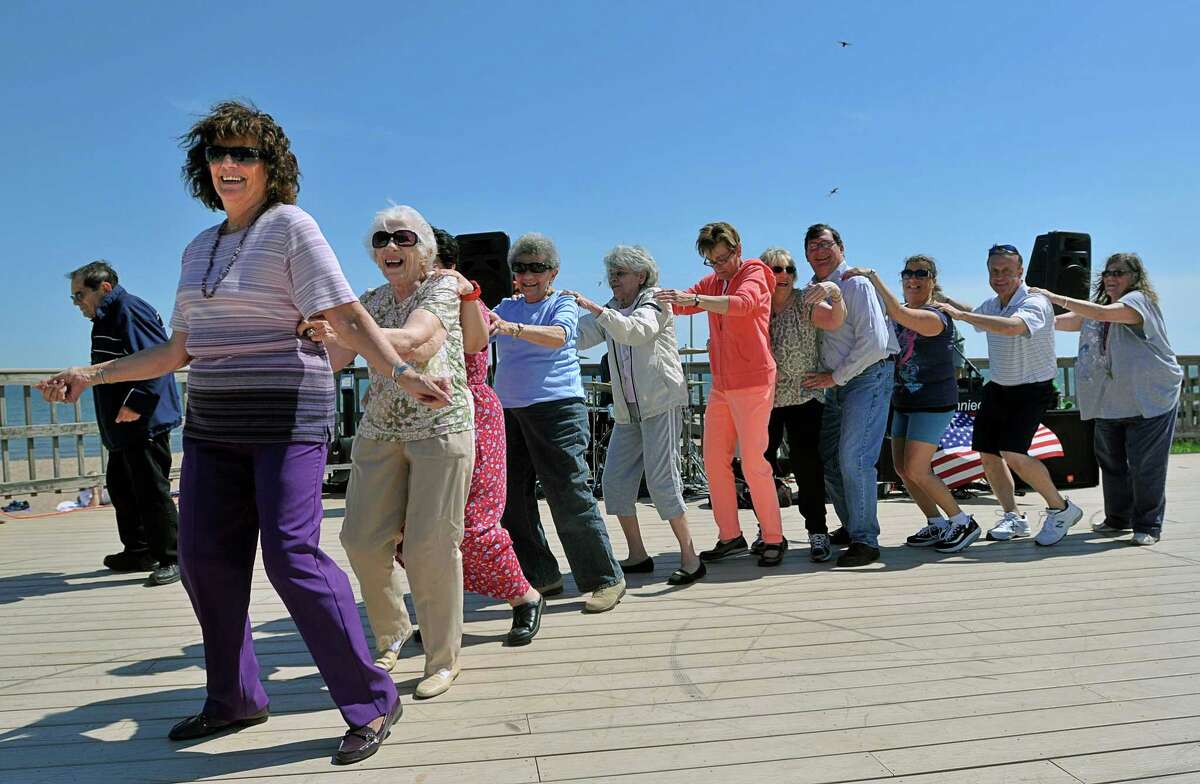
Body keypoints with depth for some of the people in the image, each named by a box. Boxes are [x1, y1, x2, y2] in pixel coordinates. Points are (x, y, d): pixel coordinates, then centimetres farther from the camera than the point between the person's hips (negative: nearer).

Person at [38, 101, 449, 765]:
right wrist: (90, 375, 22)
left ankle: (371, 702, -3)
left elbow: (347, 318, -14)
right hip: (212, 424, 7)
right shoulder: (199, 249, 16)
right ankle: (234, 700, 24)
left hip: (286, 420, -7)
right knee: (205, 559, 7)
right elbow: (178, 351, 20)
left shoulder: (290, 225, -4)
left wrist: (403, 374, -29)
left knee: (291, 555, -14)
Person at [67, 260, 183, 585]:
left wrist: (137, 402, -27)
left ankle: (170, 559, 1)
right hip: (122, 428, 11)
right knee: (120, 490, 18)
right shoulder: (106, 318, 19)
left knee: (152, 493, -7)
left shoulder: (129, 310, -14)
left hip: (145, 424, -11)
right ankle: (138, 552, 30)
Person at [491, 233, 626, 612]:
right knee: (511, 497, 9)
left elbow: (558, 335, -22)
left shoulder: (563, 303, 0)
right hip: (508, 410, 7)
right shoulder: (507, 307, 17)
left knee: (569, 496, -7)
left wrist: (512, 328, -37)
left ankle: (606, 580, 5)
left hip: (556, 406, -6)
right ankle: (541, 577, 22)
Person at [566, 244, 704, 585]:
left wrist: (592, 307, -30)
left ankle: (690, 559, -3)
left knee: (662, 479, -12)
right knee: (615, 481, 4)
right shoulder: (610, 312, 18)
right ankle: (638, 556, 16)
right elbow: (576, 336, 5)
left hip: (661, 402, -7)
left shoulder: (655, 304, -3)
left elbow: (633, 331, -24)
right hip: (627, 410, 8)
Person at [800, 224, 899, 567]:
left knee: (854, 457, -15)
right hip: (836, 383, 8)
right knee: (829, 459, 8)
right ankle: (851, 526, 25)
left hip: (869, 376, -8)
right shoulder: (814, 290, 14)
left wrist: (835, 376, -14)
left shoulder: (857, 284, -10)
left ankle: (865, 541, -7)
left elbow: (874, 342, -18)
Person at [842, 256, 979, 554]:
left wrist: (872, 275, -32)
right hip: (904, 401, 8)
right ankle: (937, 524, 21)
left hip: (934, 403, -8)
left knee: (916, 470, -10)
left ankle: (963, 522, 7)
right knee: (901, 468, 7)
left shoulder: (936, 317, -17)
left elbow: (900, 315, -34)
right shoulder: (902, 312, 9)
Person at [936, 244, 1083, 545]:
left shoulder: (1035, 302, -20)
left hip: (1032, 390, -8)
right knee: (986, 453, 5)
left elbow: (1011, 327, -42)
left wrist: (960, 315, -36)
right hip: (998, 388, 8)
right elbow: (975, 318, 30)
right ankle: (1012, 518, 22)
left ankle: (1061, 509, 2)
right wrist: (949, 303, 15)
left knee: (1012, 453, -21)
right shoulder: (991, 305, 4)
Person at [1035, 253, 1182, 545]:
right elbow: (1060, 322, 13)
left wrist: (1057, 298, -27)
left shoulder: (1139, 300, -11)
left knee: (1145, 465, -5)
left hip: (1150, 400, -8)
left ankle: (1148, 525, 6)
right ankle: (1118, 518, 26)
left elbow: (1103, 313, -27)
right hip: (1110, 403, 8)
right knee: (1111, 462, 12)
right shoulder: (1096, 309, 15)